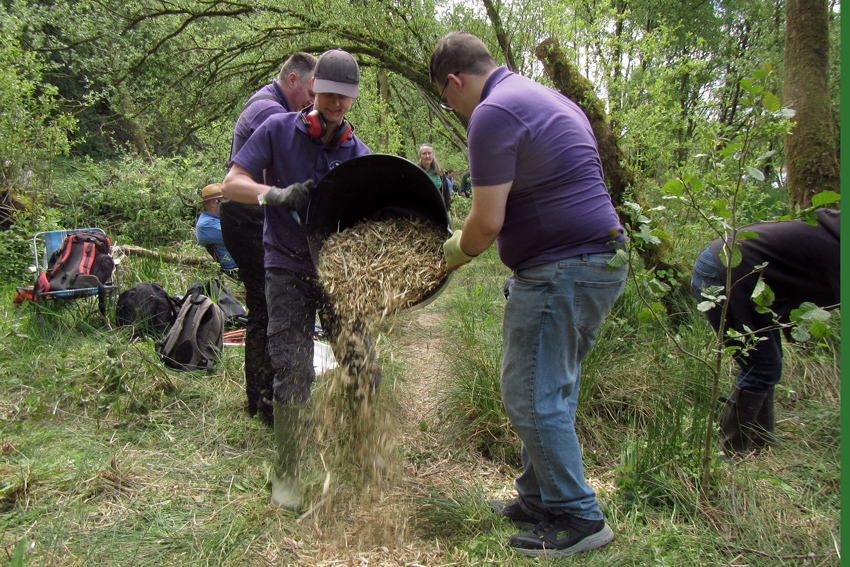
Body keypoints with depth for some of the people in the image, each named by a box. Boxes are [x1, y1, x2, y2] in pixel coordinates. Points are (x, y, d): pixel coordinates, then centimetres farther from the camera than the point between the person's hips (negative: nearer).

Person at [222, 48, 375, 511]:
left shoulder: (357, 152, 5)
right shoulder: (278, 130, -2)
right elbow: (232, 183, -6)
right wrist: (277, 194, -25)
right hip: (288, 269, -3)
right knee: (293, 373, -5)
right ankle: (286, 474, 12)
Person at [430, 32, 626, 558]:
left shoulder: (493, 113, -12)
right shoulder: (548, 99, 20)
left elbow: (487, 222, -16)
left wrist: (456, 251, 6)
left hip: (560, 272, -10)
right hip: (599, 262, 10)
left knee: (533, 396, 0)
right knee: (551, 391, 17)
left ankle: (579, 518, 12)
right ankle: (539, 498, 30)